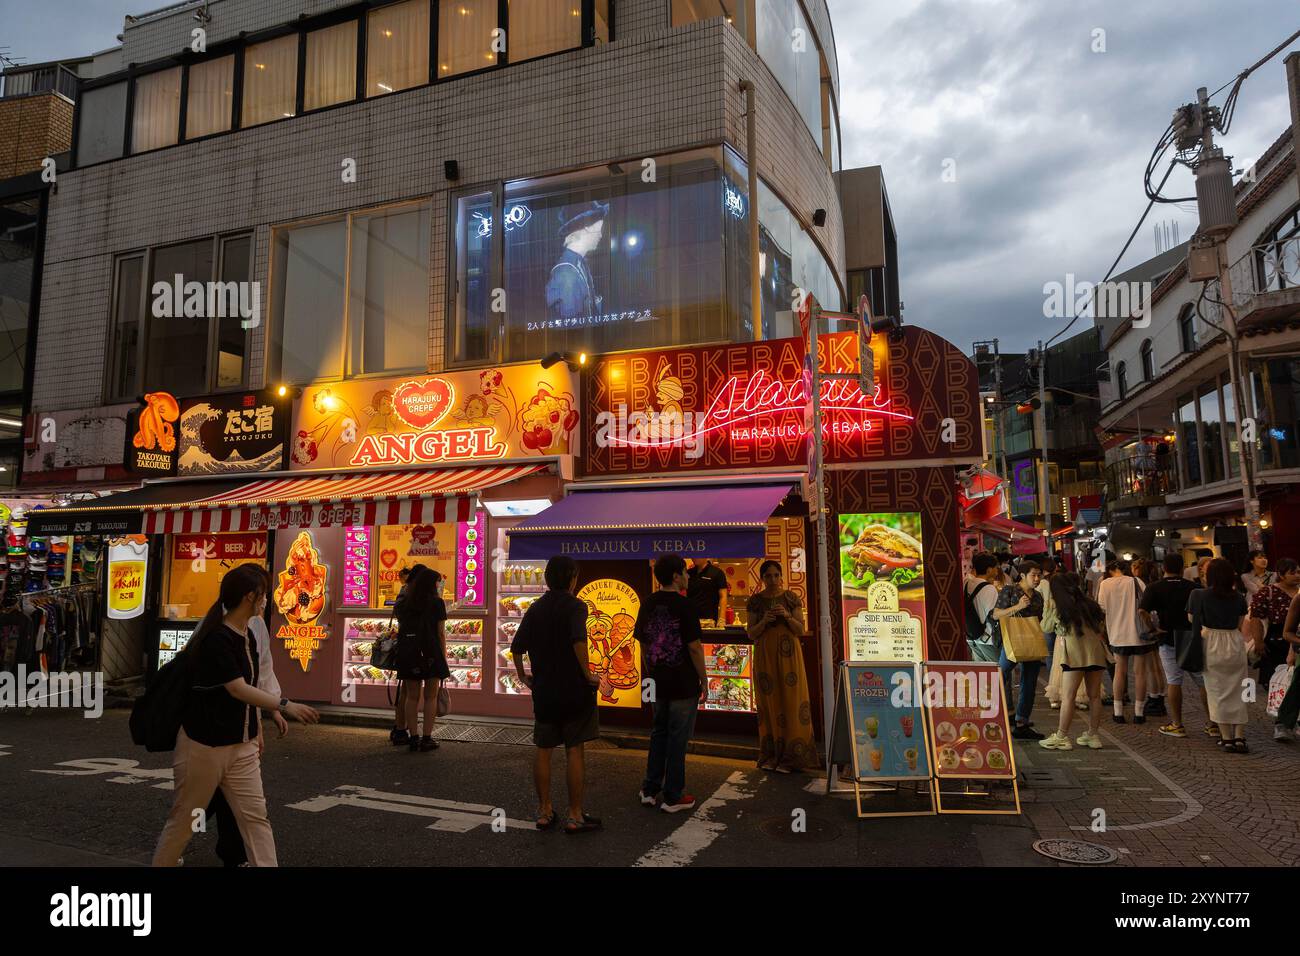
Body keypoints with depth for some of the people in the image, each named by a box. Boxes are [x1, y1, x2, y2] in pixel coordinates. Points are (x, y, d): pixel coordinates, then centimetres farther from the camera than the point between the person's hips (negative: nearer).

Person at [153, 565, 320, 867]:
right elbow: (238, 689, -24)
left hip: (242, 745, 8)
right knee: (185, 819, 9)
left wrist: (257, 731, 16)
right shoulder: (216, 638, -20)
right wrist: (284, 705, -27)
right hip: (204, 745, -8)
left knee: (255, 815, 5)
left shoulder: (249, 637, 6)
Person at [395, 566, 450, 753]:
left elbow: (400, 628, 8)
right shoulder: (437, 603, -3)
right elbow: (441, 633, -3)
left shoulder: (404, 603, 11)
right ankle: (427, 739, 4)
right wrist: (444, 658, 1)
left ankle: (413, 738, 9)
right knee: (430, 696, 5)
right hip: (431, 652, -4)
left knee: (412, 697, 9)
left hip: (407, 653, 4)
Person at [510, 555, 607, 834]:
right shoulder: (575, 606, -10)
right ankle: (575, 816, 8)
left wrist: (522, 676, 22)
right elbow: (578, 640, -27)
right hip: (574, 688, -5)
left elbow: (516, 647, 9)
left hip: (543, 689, 5)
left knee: (543, 750, 12)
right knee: (574, 751, 2)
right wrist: (588, 675, -17)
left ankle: (544, 811, 20)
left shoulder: (535, 608, 7)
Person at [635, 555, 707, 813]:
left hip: (658, 682, 6)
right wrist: (704, 680, -5)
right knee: (678, 738, 4)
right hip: (684, 683, -6)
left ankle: (650, 790, 24)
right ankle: (672, 796, 13)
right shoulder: (683, 605, -16)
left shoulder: (648, 604, 3)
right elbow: (695, 647, -15)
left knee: (659, 733, 18)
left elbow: (643, 644, 9)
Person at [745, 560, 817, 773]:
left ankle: (790, 757, 4)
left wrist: (787, 616, -16)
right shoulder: (754, 601, 3)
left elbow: (801, 630, 1)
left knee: (791, 701, -3)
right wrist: (764, 621, -15)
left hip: (789, 655, 0)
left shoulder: (791, 598, 3)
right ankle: (770, 755, 10)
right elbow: (751, 634, 2)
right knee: (768, 704, 2)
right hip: (764, 656, 1)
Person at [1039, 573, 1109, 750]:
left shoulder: (1058, 606, 4)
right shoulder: (1089, 603, 15)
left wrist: (1048, 606, 20)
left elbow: (1045, 627, 13)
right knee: (1094, 696, 11)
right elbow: (1102, 626, 19)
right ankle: (1093, 734, 19)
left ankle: (1061, 737, -3)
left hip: (1075, 653, -5)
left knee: (1068, 697, -4)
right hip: (1096, 651, 5)